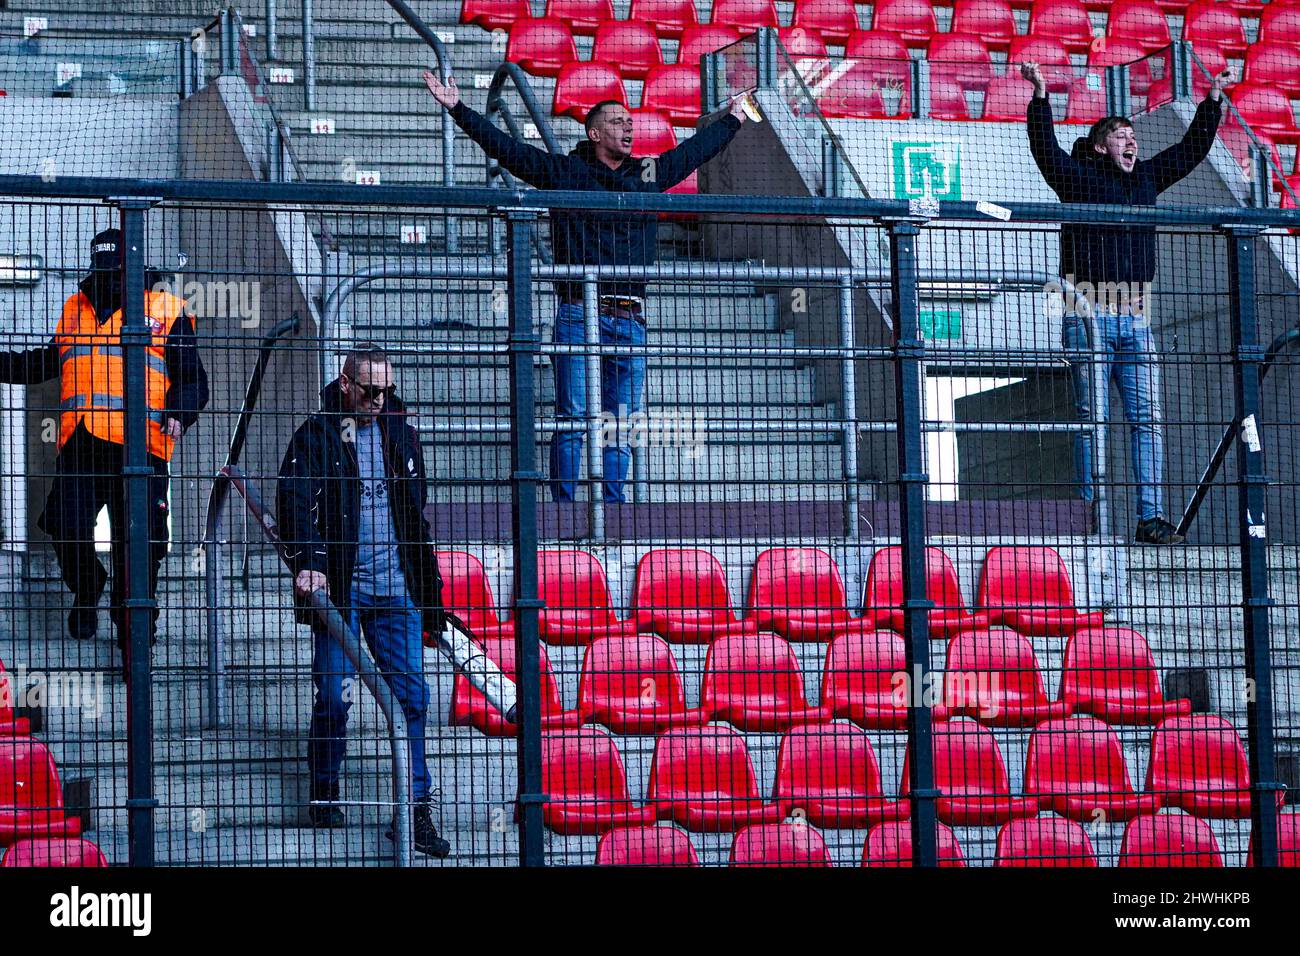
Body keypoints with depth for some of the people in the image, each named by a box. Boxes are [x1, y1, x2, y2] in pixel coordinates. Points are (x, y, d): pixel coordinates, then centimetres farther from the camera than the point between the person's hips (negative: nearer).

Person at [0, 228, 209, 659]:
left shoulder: (166, 311, 10)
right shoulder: (75, 309, 22)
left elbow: (192, 379, 7)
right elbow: (43, 364, 36)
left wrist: (179, 414, -12)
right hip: (78, 448, 3)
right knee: (68, 529, -8)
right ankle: (86, 591, 23)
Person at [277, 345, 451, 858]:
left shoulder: (400, 435, 15)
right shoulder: (316, 436, 0)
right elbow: (295, 504, -12)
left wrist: (429, 589, 21)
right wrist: (307, 563, -28)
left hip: (396, 590, 4)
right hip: (338, 589, -4)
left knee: (412, 697, -3)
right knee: (333, 697, -2)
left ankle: (415, 811, 1)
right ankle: (324, 795, 18)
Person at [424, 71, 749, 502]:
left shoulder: (650, 173, 16)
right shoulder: (564, 172, 4)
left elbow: (697, 148, 32)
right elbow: (504, 146, 2)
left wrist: (735, 117, 42)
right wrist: (458, 109, -3)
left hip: (631, 319, 4)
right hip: (579, 314, -4)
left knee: (621, 424, 5)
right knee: (573, 419, -5)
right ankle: (565, 506, -4)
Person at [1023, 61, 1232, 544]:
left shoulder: (1146, 178, 18)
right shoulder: (1079, 177, 3)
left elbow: (1192, 149, 26)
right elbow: (1044, 147, -11)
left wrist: (1213, 99, 25)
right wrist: (1040, 95, -21)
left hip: (1135, 318, 5)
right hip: (1089, 316, -5)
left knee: (1147, 417, -1)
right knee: (1093, 418, -3)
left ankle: (1150, 517, -2)